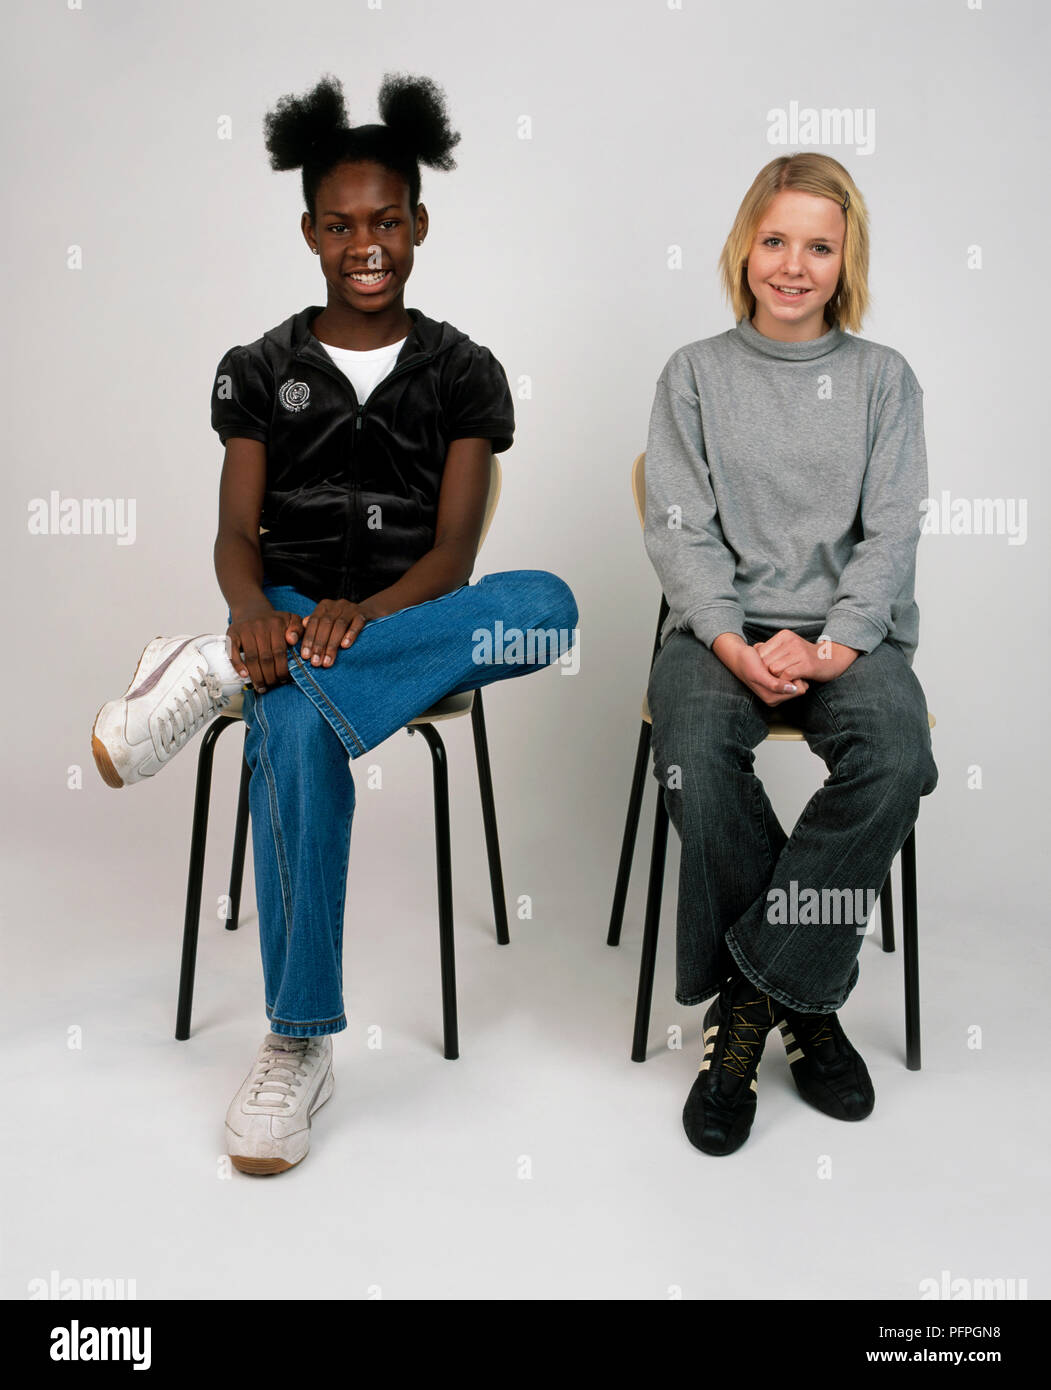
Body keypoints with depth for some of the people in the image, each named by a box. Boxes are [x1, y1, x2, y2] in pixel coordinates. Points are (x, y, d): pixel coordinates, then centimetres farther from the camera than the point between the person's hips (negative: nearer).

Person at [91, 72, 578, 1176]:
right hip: (291, 618, 0)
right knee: (301, 732, -37)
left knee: (548, 606, -33)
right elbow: (236, 536, 3)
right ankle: (299, 1044, -26)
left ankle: (217, 678, -34)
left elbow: (453, 550, -3)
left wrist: (364, 612, -24)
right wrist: (255, 613, -22)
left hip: (414, 621, 1)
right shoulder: (259, 371, 10)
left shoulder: (464, 373, 7)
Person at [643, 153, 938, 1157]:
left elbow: (891, 532, 3)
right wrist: (733, 643, -15)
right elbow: (678, 529, 2)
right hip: (722, 625, 0)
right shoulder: (695, 374, 11)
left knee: (897, 753, -31)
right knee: (694, 754, -32)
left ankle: (754, 995, -16)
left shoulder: (883, 378, 12)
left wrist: (833, 647, -14)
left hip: (849, 629, 1)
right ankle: (802, 999, -14)